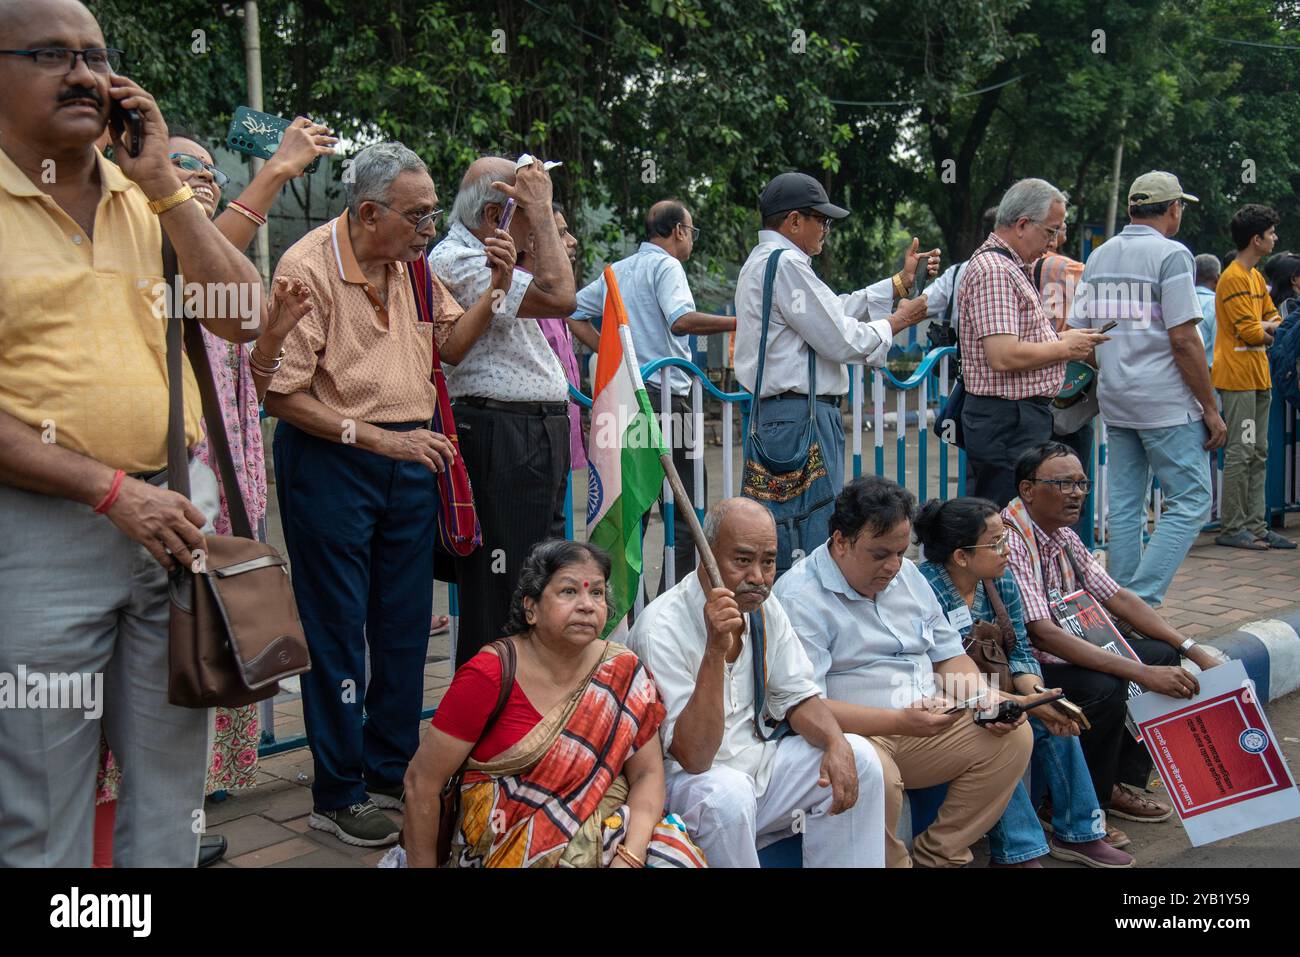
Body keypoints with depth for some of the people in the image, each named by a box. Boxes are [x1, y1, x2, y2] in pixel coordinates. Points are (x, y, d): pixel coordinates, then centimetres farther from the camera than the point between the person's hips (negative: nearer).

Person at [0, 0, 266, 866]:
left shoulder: (153, 199, 12)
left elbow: (245, 319, 2)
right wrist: (113, 490, -16)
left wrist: (165, 186, -4)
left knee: (173, 776, 15)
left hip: (178, 507, 5)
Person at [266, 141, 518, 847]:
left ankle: (390, 772, 30)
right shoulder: (309, 267, -15)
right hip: (329, 461, -7)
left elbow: (447, 341, 16)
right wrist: (378, 438, -19)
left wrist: (495, 287, 1)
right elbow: (282, 393, -18)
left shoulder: (415, 264, 5)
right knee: (337, 630, 3)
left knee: (405, 623, 13)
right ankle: (338, 795, 17)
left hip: (409, 454, 7)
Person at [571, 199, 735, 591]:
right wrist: (737, 322, -17)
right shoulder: (665, 265, -6)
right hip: (663, 396, -8)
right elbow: (680, 320, -23)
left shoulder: (616, 271, 18)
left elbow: (574, 313, 22)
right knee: (686, 510, -2)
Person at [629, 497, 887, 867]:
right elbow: (693, 758, -28)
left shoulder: (764, 606, 1)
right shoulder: (661, 628, -23)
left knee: (857, 757, -8)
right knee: (727, 791, -36)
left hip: (758, 761, 7)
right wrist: (715, 652, -38)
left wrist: (837, 743, -14)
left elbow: (798, 697, 8)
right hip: (685, 781, -7)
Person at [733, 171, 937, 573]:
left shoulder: (761, 261, 21)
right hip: (801, 415, -11)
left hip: (774, 414, 11)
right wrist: (899, 319, 2)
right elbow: (842, 340, -14)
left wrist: (901, 282, 23)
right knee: (808, 543, -9)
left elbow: (835, 311, 23)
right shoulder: (786, 263, -13)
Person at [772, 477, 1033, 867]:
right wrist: (899, 722, -29)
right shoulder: (799, 598, -14)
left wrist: (986, 697, -4)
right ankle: (894, 862, -8)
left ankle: (936, 855, 0)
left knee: (1014, 735, -8)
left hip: (925, 726, 8)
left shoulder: (907, 575, 12)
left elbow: (948, 654, 18)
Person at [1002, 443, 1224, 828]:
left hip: (1064, 652, 10)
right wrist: (1142, 672, -34)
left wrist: (1193, 650, 1)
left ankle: (1125, 782, 11)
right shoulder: (1010, 543, -24)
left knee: (1162, 653, 8)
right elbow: (1042, 634, -32)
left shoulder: (1063, 536, 6)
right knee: (1104, 687, -31)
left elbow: (1116, 597, 10)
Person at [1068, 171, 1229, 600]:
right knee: (1190, 503, -1)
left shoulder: (1098, 256, 12)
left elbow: (1079, 333, 13)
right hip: (1167, 403, -7)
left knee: (1124, 507, 11)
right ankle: (1141, 602, -10)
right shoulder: (1171, 254, -9)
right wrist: (1211, 409, -9)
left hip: (1114, 401, 7)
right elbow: (1183, 339, -14)